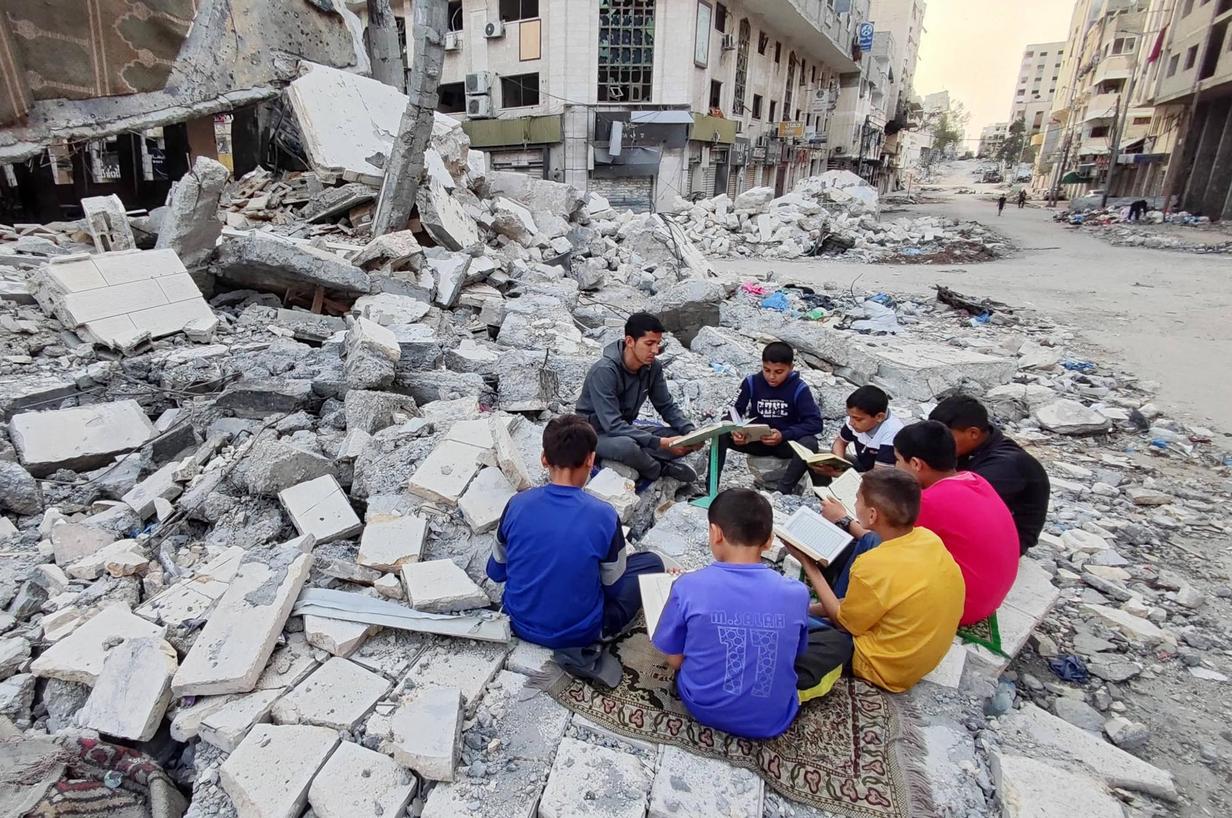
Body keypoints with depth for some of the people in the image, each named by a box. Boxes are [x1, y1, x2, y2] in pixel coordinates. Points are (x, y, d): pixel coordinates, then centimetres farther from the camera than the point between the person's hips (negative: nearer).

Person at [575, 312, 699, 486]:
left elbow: (667, 406, 2)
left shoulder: (653, 367, -8)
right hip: (597, 433, -5)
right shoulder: (604, 371, -27)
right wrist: (659, 442, -37)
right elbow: (612, 425, -32)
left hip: (626, 430, 6)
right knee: (626, 446, -38)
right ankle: (660, 469, -9)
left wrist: (690, 432, -17)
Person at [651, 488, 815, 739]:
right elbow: (796, 653, 2)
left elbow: (675, 661, -7)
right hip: (772, 721, -1)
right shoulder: (796, 593, -16)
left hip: (704, 708, 2)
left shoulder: (688, 587, -20)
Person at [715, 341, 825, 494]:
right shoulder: (751, 383, -9)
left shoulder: (799, 388, -13)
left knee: (810, 443, -34)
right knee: (721, 435, -24)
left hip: (787, 441, -1)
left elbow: (815, 422, -19)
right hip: (755, 440, 2)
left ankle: (783, 491, -33)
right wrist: (735, 431, -31)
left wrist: (784, 435, -33)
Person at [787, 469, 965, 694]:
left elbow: (845, 623, -14)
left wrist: (808, 565, -11)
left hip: (888, 670, -7)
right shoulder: (929, 538, -13)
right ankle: (820, 608, 22)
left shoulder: (872, 567, -33)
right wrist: (847, 523, 20)